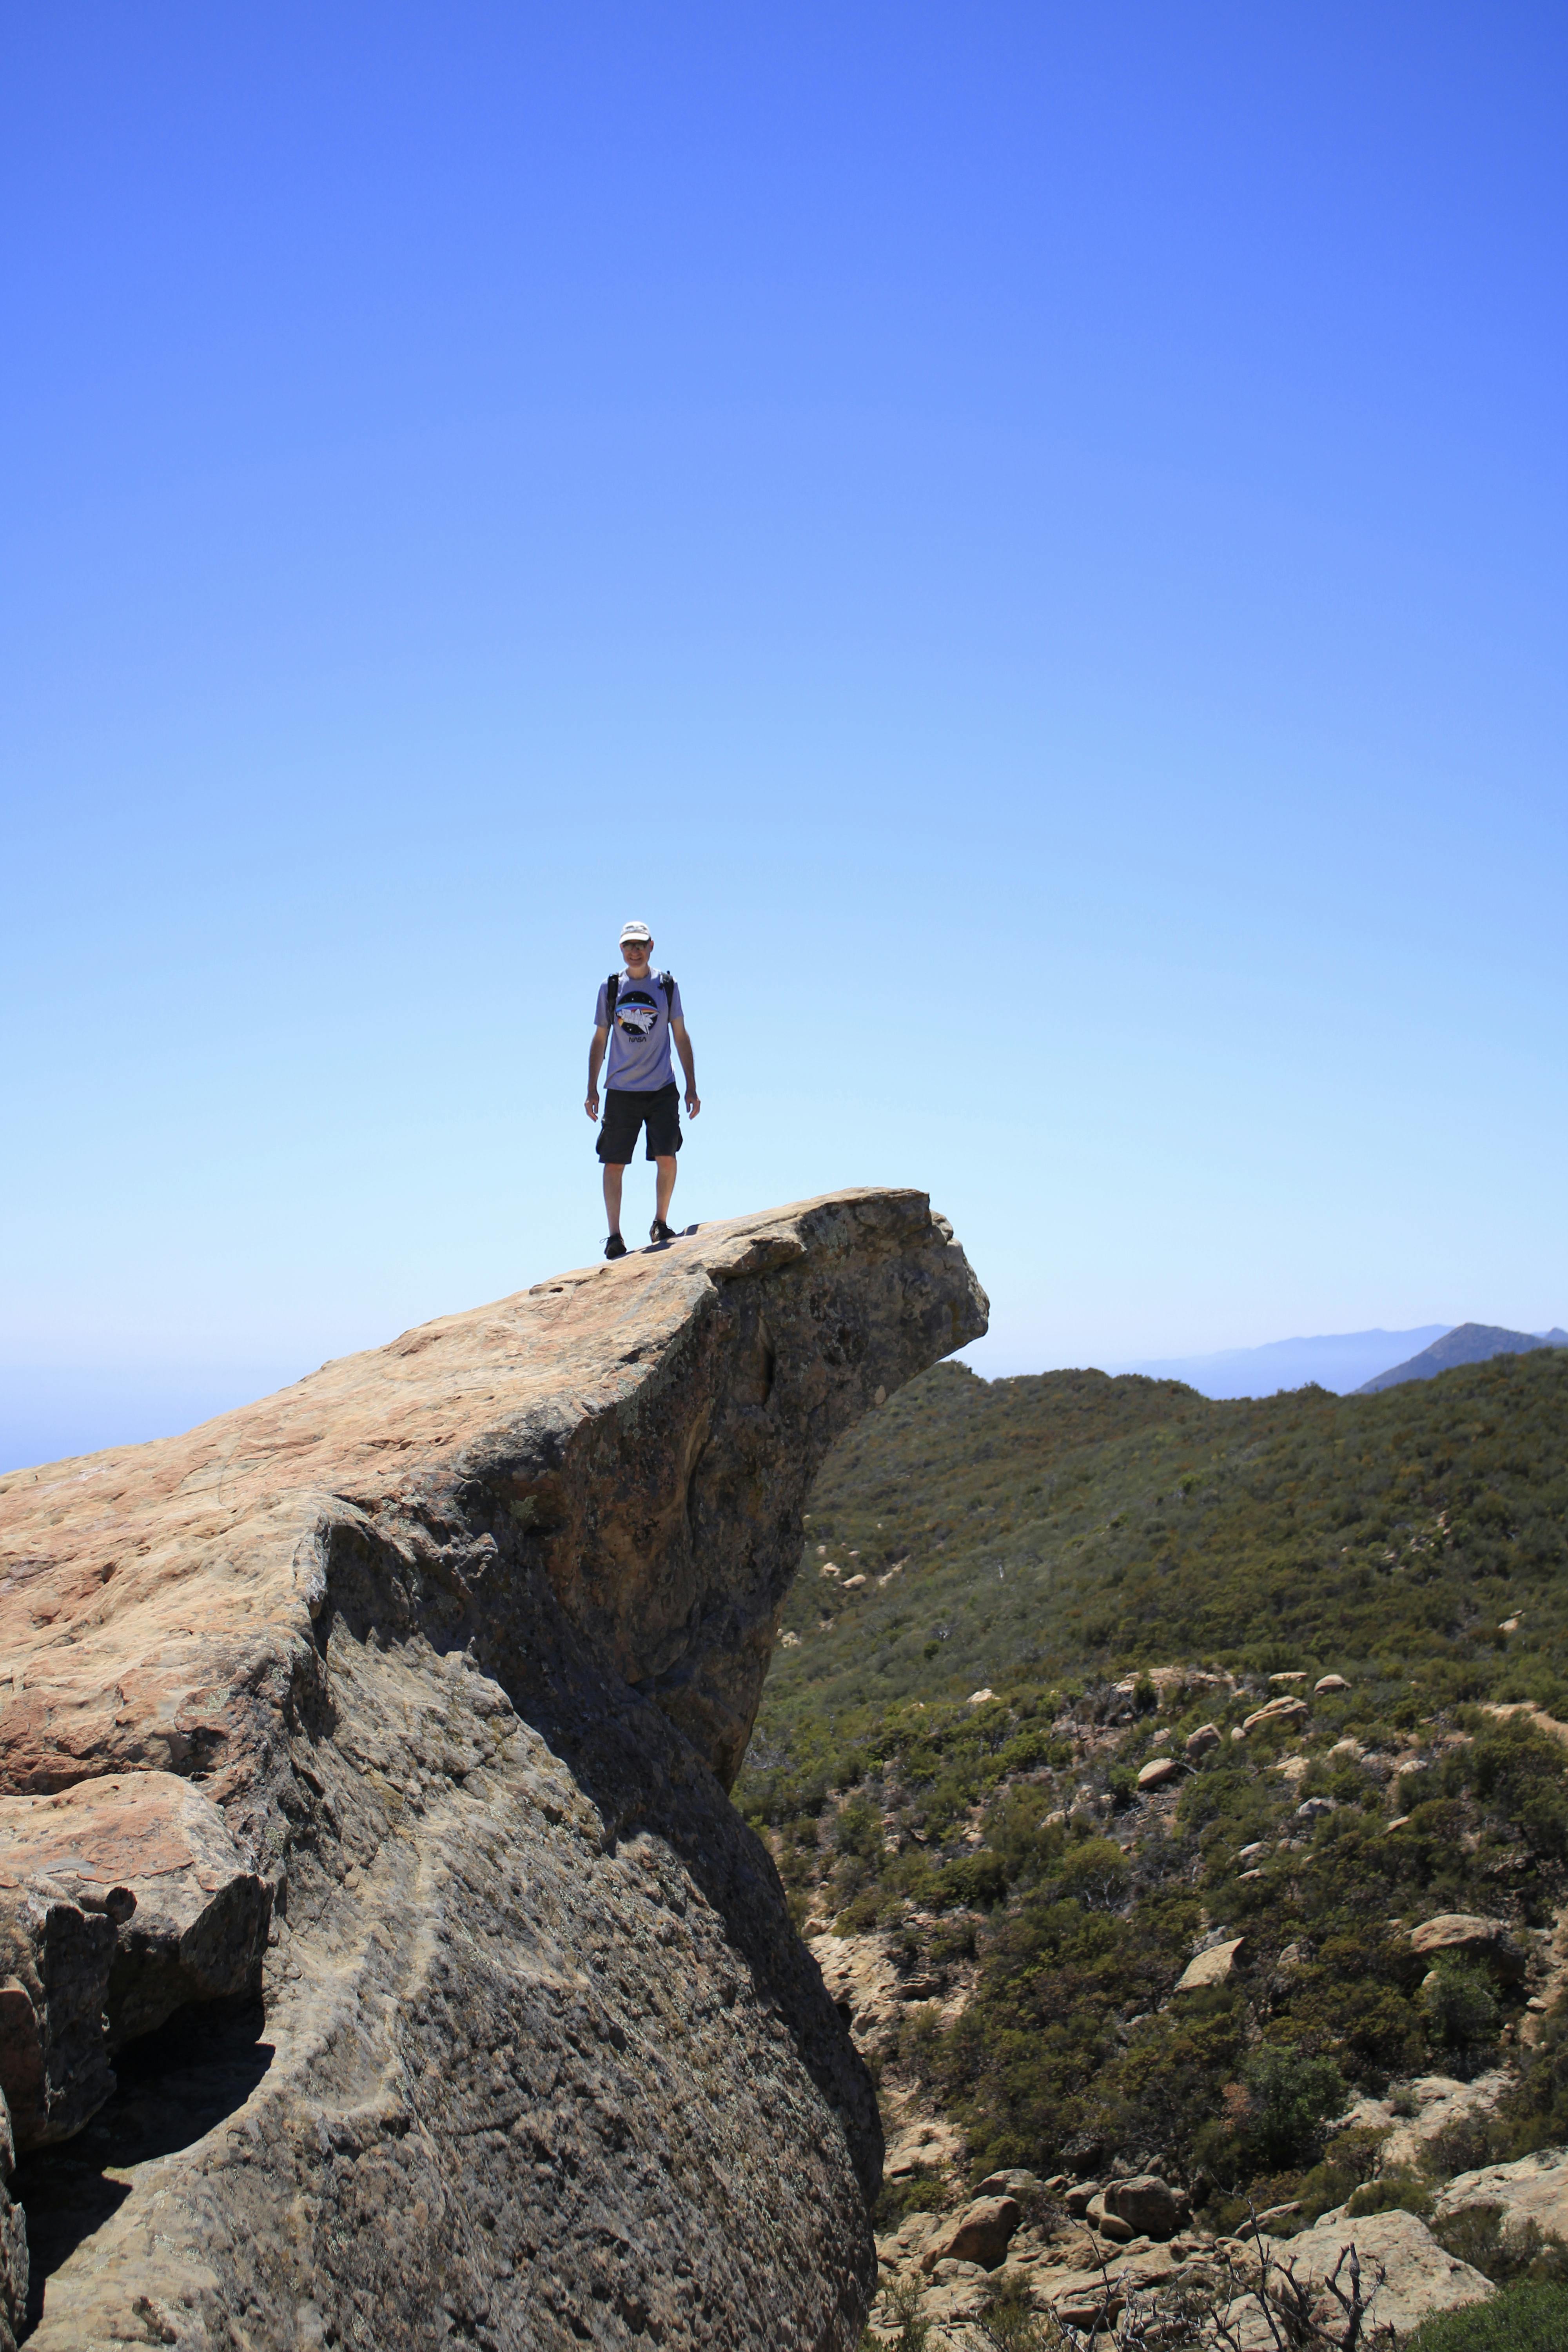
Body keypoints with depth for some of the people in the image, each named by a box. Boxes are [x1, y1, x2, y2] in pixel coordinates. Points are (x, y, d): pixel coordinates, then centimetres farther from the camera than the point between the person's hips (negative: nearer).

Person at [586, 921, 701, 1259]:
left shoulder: (666, 986, 5)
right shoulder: (610, 988, 6)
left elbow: (681, 1038, 9)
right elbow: (600, 1040, 13)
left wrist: (692, 1088, 5)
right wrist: (592, 1089, 8)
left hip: (661, 1089, 0)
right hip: (620, 1090, 1)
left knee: (667, 1158, -9)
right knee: (613, 1164, -3)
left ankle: (660, 1223, 11)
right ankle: (614, 1235, 4)